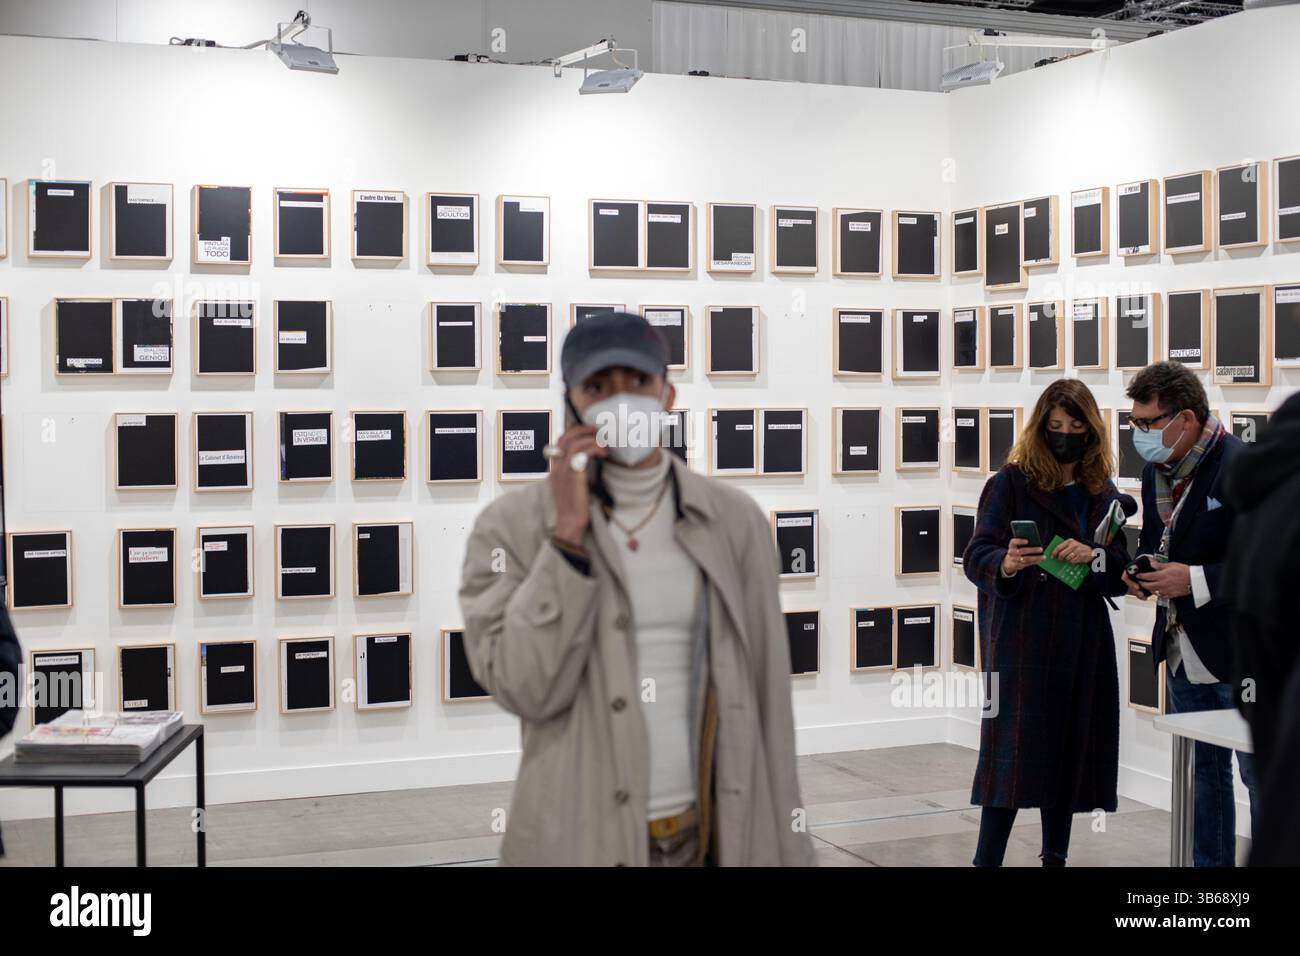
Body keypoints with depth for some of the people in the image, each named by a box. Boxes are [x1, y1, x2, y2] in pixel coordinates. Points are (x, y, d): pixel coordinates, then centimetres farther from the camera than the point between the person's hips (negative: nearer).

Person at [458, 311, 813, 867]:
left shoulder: (734, 519, 1)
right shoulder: (511, 526, -5)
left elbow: (768, 694, 3)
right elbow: (526, 690, -14)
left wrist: (785, 847, 2)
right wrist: (568, 534, -16)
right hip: (581, 841, -2)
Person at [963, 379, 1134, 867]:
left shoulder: (1103, 493, 11)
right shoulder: (1011, 482, -2)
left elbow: (1123, 573, 8)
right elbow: (977, 557, -8)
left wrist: (1093, 557, -13)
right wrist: (1006, 564, -30)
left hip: (1083, 643, 5)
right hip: (1022, 639, -5)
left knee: (1070, 750, 7)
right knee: (1016, 750, -10)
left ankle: (1055, 855, 19)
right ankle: (987, 859, -6)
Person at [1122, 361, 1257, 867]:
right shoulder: (1156, 470, 6)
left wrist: (1196, 580, -25)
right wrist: (1141, 571, -2)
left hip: (1240, 653, -8)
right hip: (1183, 650, 8)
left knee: (1261, 773, 2)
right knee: (1205, 771, 18)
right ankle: (1209, 861, 28)